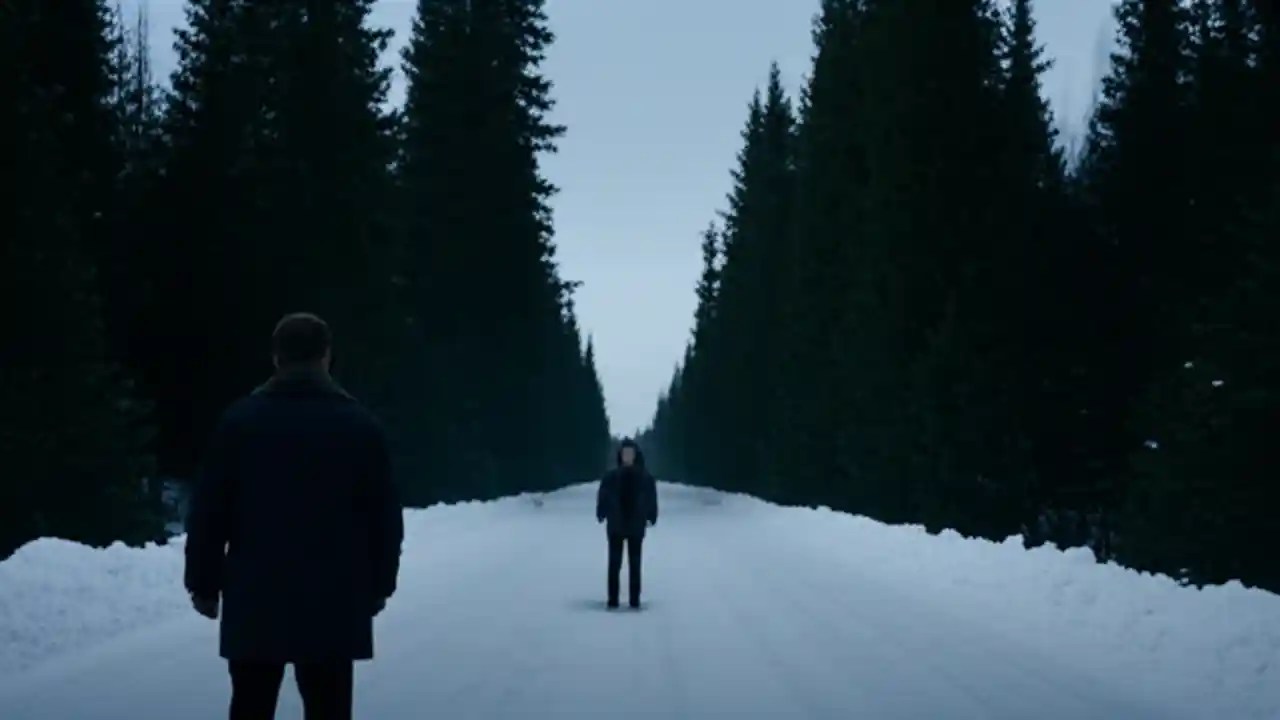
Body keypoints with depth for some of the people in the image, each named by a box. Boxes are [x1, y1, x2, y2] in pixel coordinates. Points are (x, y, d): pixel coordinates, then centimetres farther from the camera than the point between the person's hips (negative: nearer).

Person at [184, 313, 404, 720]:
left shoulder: (240, 420, 1)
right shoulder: (359, 425, 2)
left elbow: (208, 512, 0)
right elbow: (385, 516, 4)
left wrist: (204, 583, 8)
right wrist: (379, 584, 14)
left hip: (255, 600, 0)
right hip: (335, 602, 0)